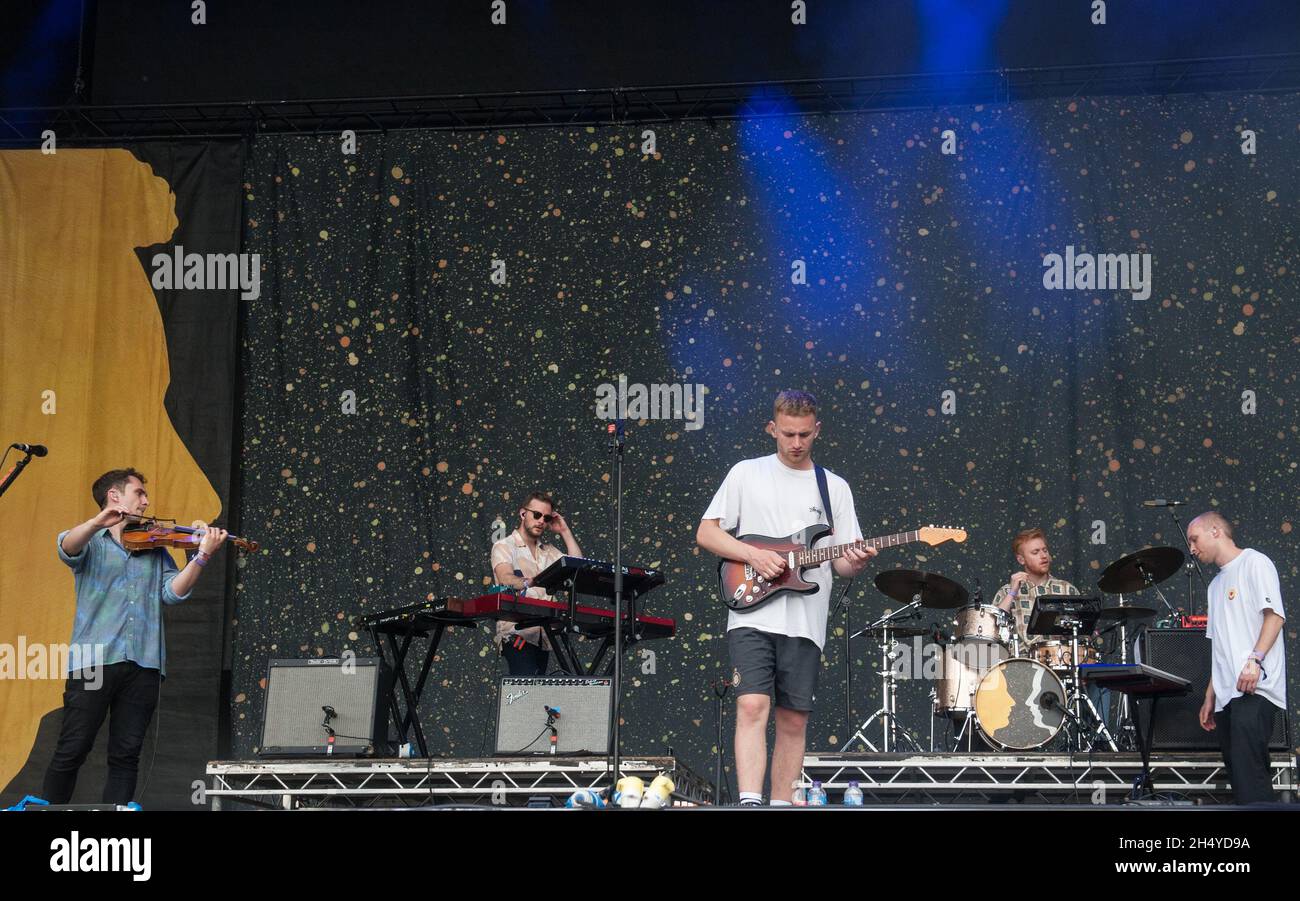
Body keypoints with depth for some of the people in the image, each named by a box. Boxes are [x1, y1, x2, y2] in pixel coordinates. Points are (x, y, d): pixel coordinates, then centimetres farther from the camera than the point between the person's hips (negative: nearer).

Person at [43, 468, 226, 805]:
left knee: (125, 756, 1)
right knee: (71, 752, -5)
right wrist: (97, 523, -33)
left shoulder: (155, 549, 20)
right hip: (94, 660, -3)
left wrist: (202, 555, -8)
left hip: (143, 664, 3)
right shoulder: (91, 543, 11)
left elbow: (173, 592, 6)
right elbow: (68, 547, -13)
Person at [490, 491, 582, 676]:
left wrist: (565, 532, 12)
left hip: (542, 635, 7)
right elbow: (506, 579, -18)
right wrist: (531, 582, -40)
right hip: (517, 632, -6)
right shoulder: (504, 547, 1)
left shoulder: (549, 551, 21)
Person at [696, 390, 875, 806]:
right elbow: (705, 533, 6)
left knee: (794, 721, 4)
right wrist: (753, 554, -9)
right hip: (752, 616, -3)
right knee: (752, 706, -17)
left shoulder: (834, 488, 12)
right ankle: (750, 802, -24)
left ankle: (780, 805, 11)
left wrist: (856, 561, -13)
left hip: (805, 624, 3)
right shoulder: (747, 474, 7)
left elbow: (842, 561, 11)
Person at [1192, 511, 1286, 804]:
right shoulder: (1217, 584, 26)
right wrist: (1210, 696, 20)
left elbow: (1275, 615, -10)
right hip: (1226, 693, 9)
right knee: (1237, 775, 3)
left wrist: (1255, 658, -22)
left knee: (1249, 776, -21)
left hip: (1253, 689, -9)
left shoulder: (1254, 563, 2)